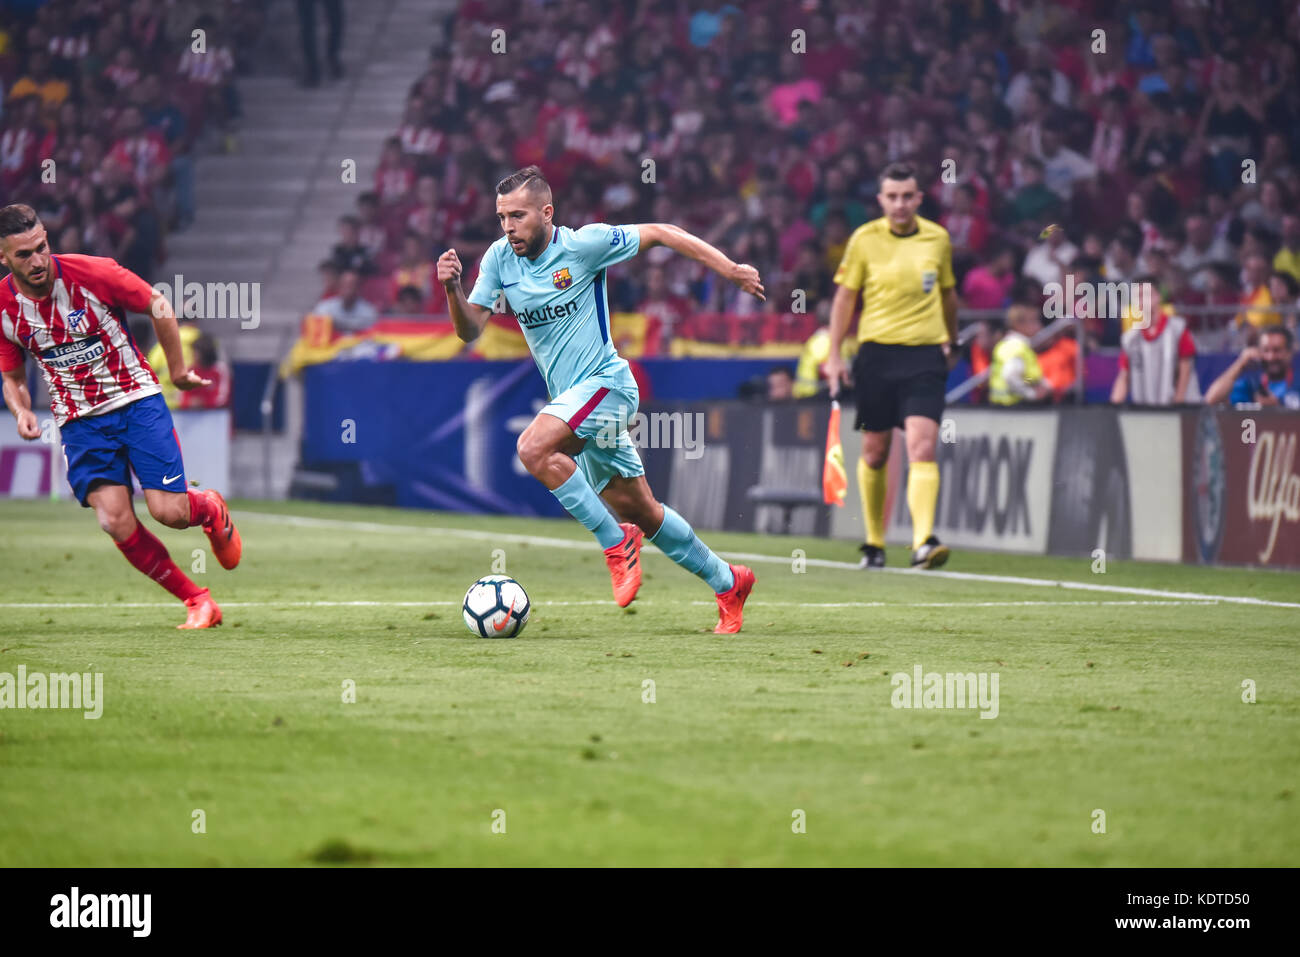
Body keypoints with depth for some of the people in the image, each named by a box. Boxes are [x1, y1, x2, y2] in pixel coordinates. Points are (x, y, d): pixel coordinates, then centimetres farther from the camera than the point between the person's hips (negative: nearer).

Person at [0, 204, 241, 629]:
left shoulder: (92, 273, -16)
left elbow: (157, 304, 0)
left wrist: (177, 370, 7)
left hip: (135, 399, -2)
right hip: (79, 422, 2)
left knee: (168, 511, -12)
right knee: (116, 523, -15)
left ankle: (210, 509, 27)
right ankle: (197, 601, 1)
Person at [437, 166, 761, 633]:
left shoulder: (583, 244, -13)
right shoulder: (499, 259, 3)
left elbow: (660, 233, -5)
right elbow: (470, 329, 1)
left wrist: (731, 270, -6)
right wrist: (453, 289, -19)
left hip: (605, 382, -7)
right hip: (571, 397, 7)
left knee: (534, 448, -29)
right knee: (641, 513, 10)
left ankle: (616, 541, -17)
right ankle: (728, 583, 24)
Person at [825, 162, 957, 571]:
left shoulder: (938, 238, 6)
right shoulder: (864, 239, 1)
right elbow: (845, 296, 6)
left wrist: (951, 341, 27)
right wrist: (834, 355, 2)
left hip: (926, 354, 0)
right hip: (877, 353, 0)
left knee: (922, 447, -16)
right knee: (874, 452, 8)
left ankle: (924, 543, -25)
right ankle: (874, 543, 23)